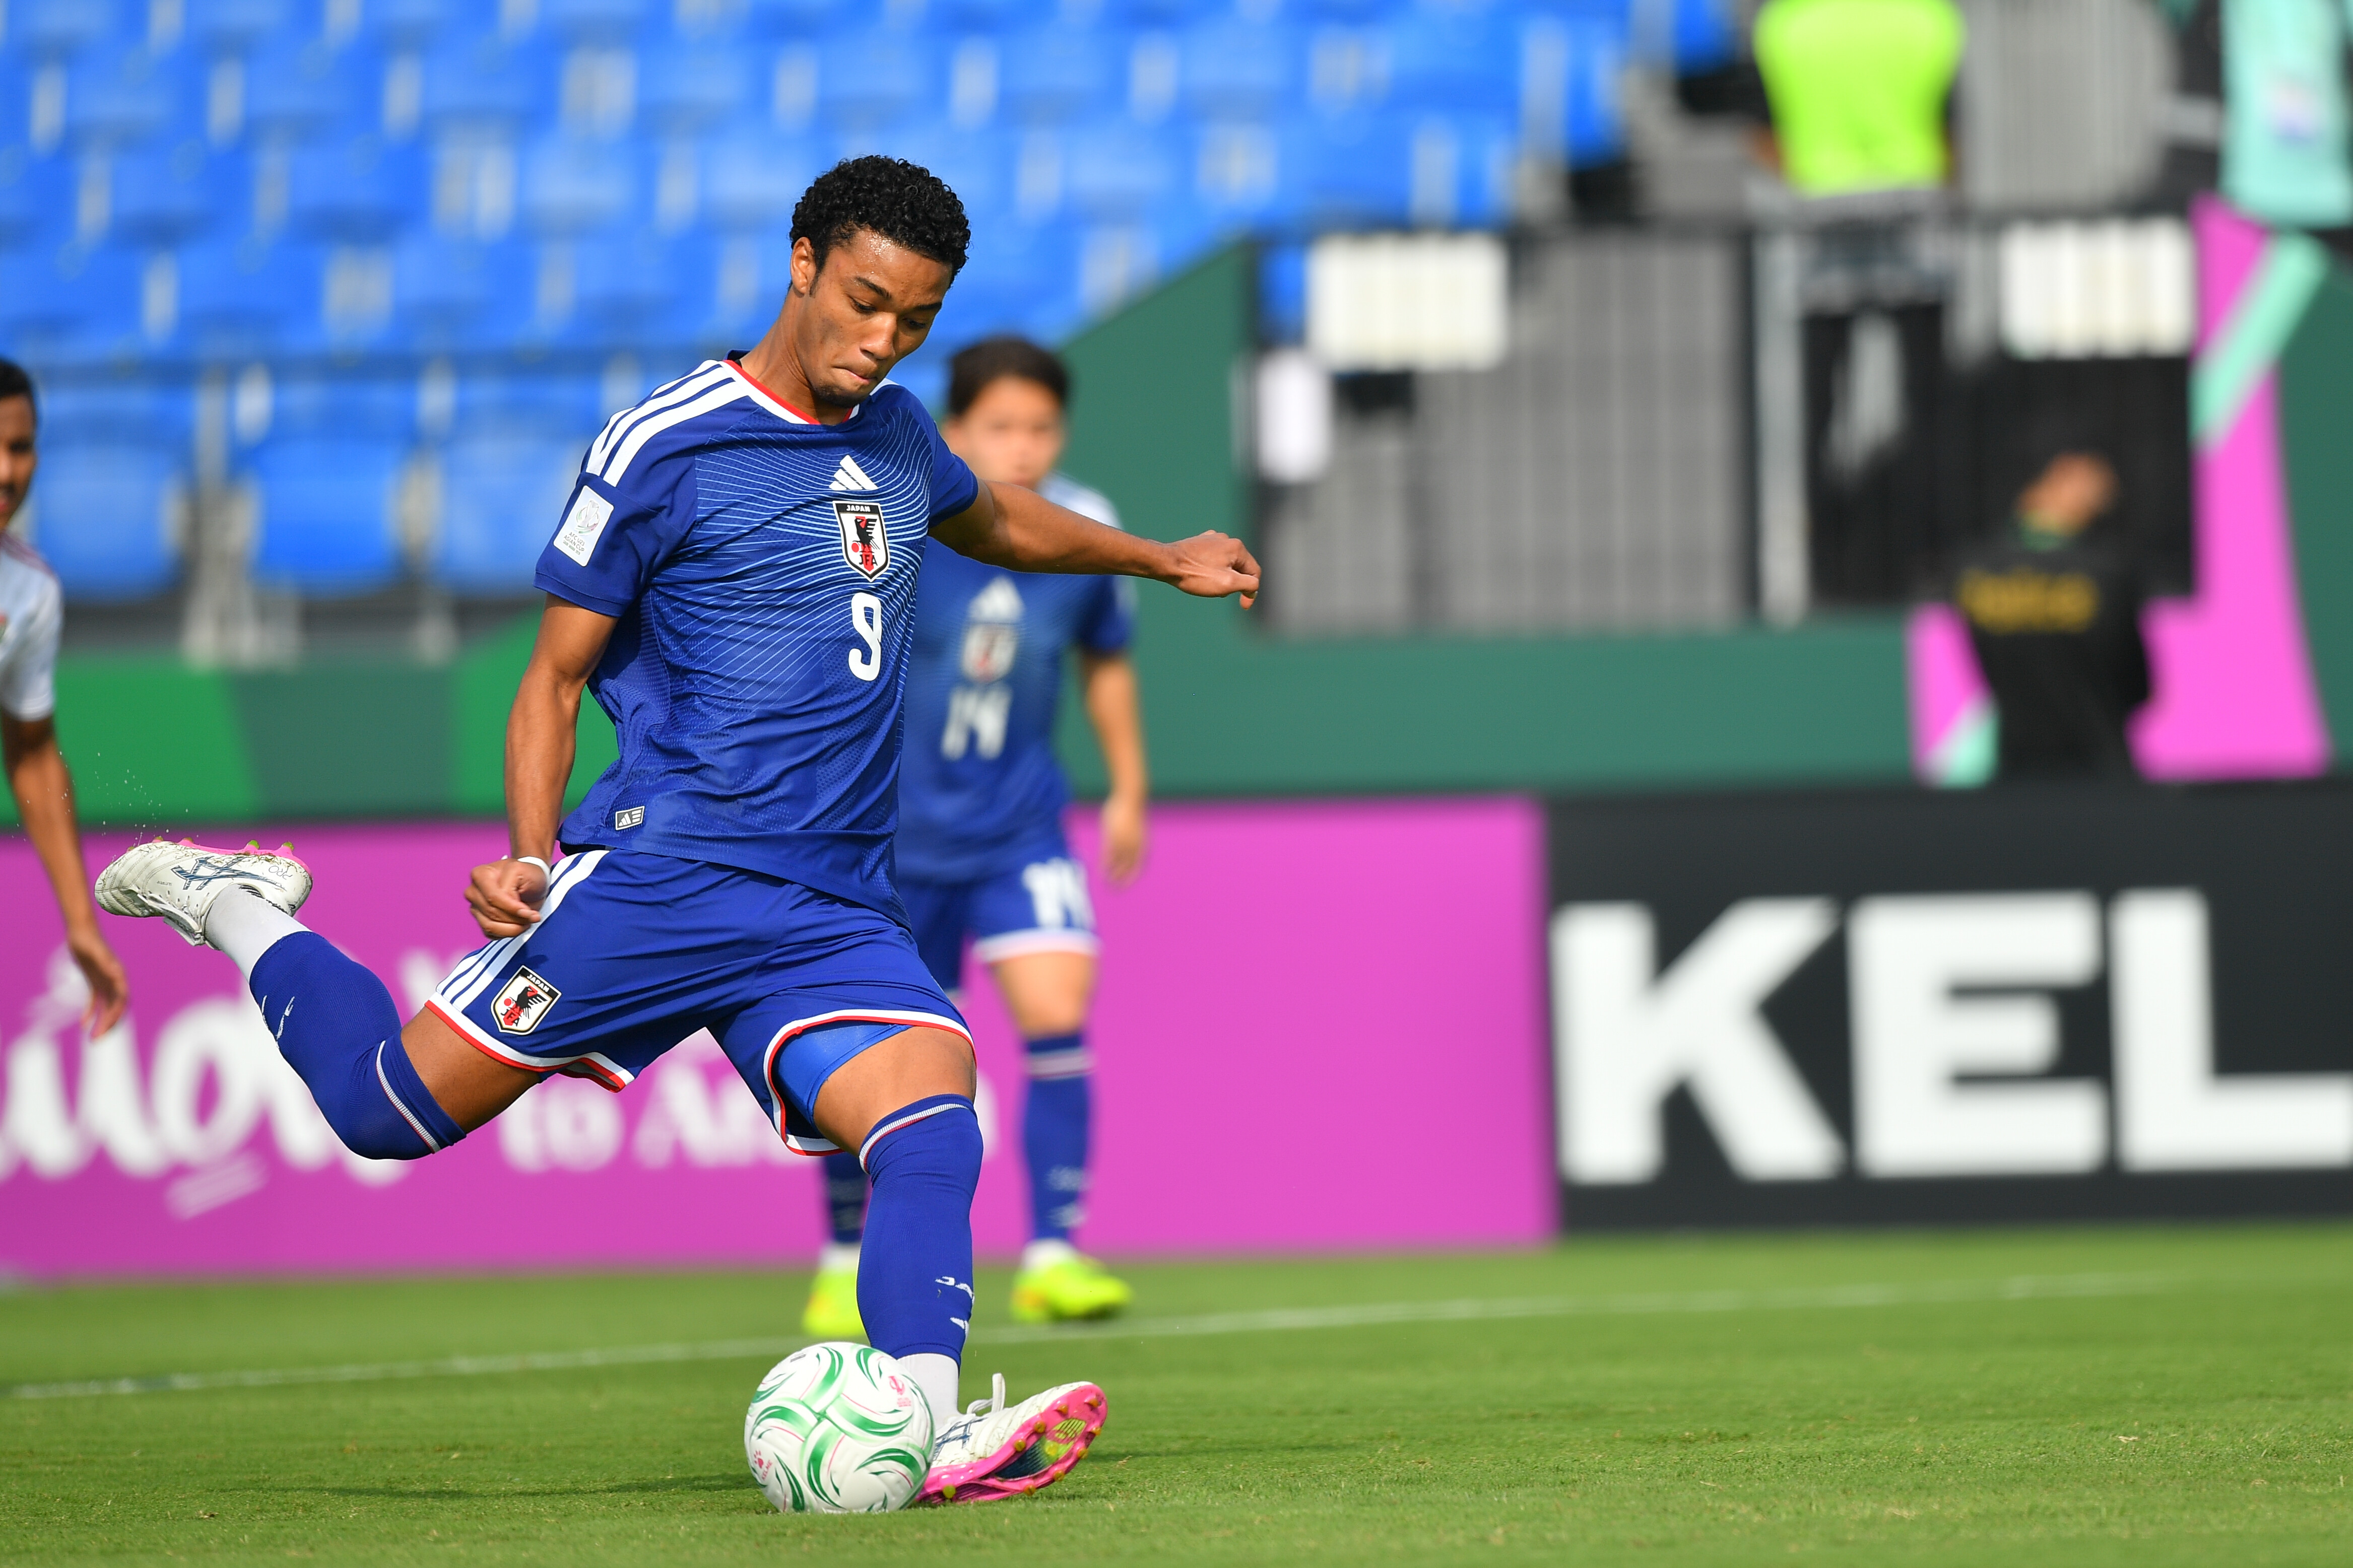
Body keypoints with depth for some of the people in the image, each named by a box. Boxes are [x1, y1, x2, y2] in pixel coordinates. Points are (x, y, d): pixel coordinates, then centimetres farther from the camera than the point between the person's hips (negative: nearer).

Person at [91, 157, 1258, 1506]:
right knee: (390, 1105, -7)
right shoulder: (665, 447, -5)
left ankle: (927, 1426, -35)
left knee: (932, 1124, -21)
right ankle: (237, 908, 19)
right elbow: (557, 673, -2)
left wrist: (1162, 559, 44)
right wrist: (533, 859, -14)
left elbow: (999, 522, 40)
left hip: (840, 913, 5)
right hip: (668, 870, -5)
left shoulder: (895, 431, 16)